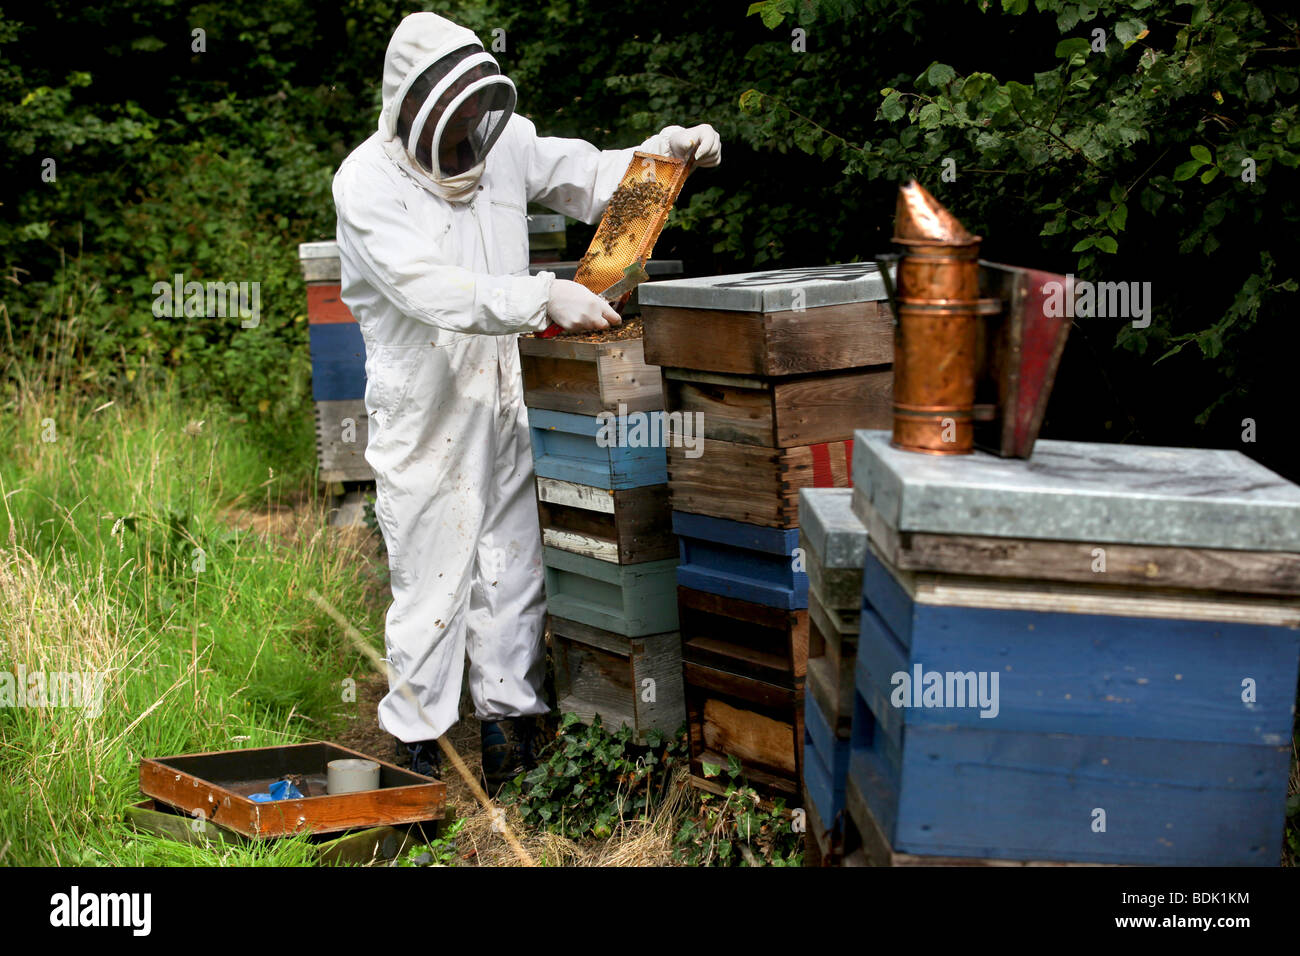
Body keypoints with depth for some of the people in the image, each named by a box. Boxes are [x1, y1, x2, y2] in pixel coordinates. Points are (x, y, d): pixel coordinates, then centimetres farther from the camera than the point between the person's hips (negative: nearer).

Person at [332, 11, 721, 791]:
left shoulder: (502, 146, 2)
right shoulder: (368, 182, -16)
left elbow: (594, 177, 16)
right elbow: (431, 290, -29)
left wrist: (667, 149, -2)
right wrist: (543, 298, -37)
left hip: (502, 405, 6)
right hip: (424, 417, -6)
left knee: (512, 571, 12)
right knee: (430, 581, 1)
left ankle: (510, 726, 25)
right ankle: (418, 743, 14)